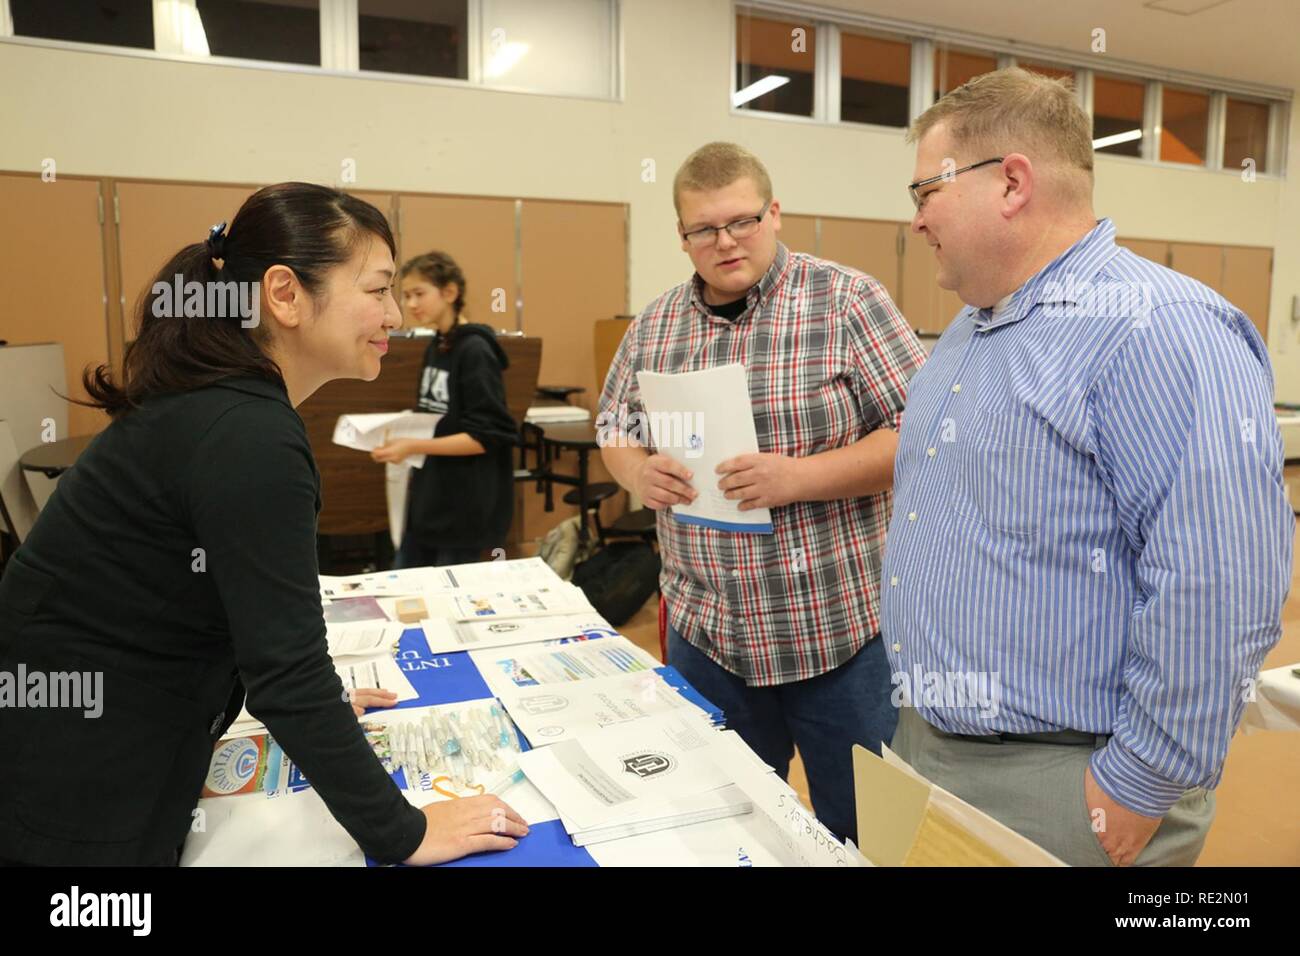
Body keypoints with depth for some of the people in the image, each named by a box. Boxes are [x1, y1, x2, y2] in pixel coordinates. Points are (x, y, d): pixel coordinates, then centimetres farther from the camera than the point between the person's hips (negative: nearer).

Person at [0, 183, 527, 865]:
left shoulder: (207, 401, 3)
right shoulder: (247, 438, -26)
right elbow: (286, 662, -26)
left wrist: (309, 701, 17)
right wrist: (402, 837, -19)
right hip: (77, 790, -8)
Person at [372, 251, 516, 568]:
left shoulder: (474, 352, -15)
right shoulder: (435, 347, 10)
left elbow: (488, 436, -20)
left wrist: (414, 447, -24)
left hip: (464, 507, -8)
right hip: (427, 499, 8)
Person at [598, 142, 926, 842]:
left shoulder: (846, 301, -8)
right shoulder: (654, 326, 6)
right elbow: (614, 431, 14)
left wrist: (797, 478, -24)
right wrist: (639, 472, -9)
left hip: (840, 628, -4)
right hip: (705, 631, 4)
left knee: (863, 836, 13)